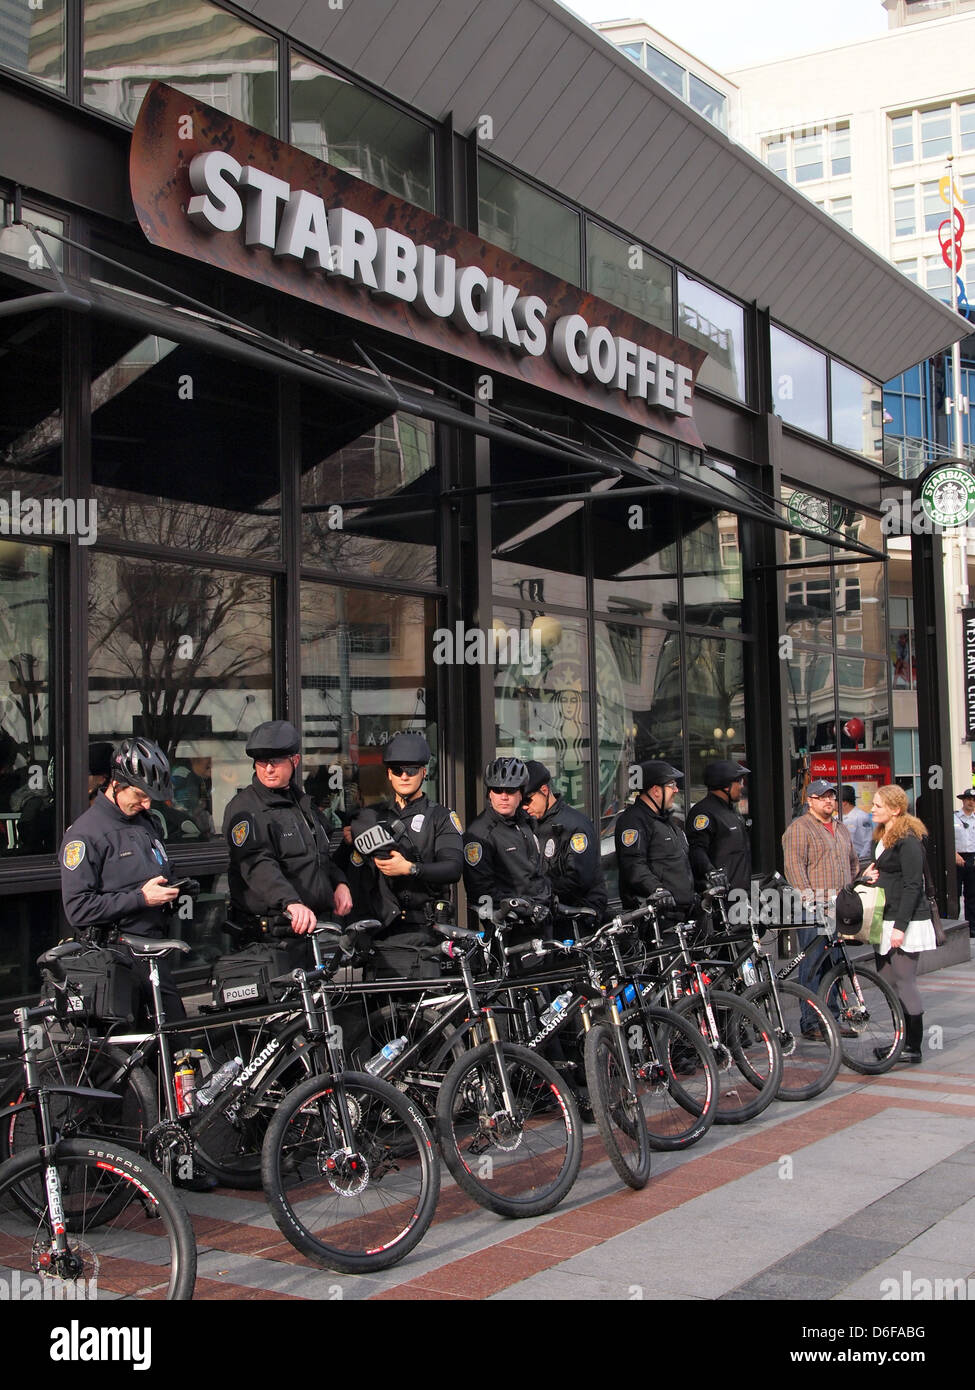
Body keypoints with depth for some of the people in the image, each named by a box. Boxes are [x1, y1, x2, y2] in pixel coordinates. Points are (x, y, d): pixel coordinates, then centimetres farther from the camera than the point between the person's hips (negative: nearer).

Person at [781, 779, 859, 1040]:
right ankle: (811, 1023, -3)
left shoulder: (841, 828, 21)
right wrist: (808, 896, -21)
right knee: (813, 965, -7)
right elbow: (794, 865, -13)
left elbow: (853, 863, 29)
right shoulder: (799, 828, -4)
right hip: (814, 909, -7)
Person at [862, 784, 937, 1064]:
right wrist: (874, 872, 4)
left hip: (906, 923, -10)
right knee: (889, 983, 10)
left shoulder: (908, 841, -15)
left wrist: (900, 926, -22)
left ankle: (913, 1047, 0)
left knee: (903, 982, -6)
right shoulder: (886, 837, 14)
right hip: (888, 921, 10)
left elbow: (912, 886, -19)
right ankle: (902, 1042, 17)